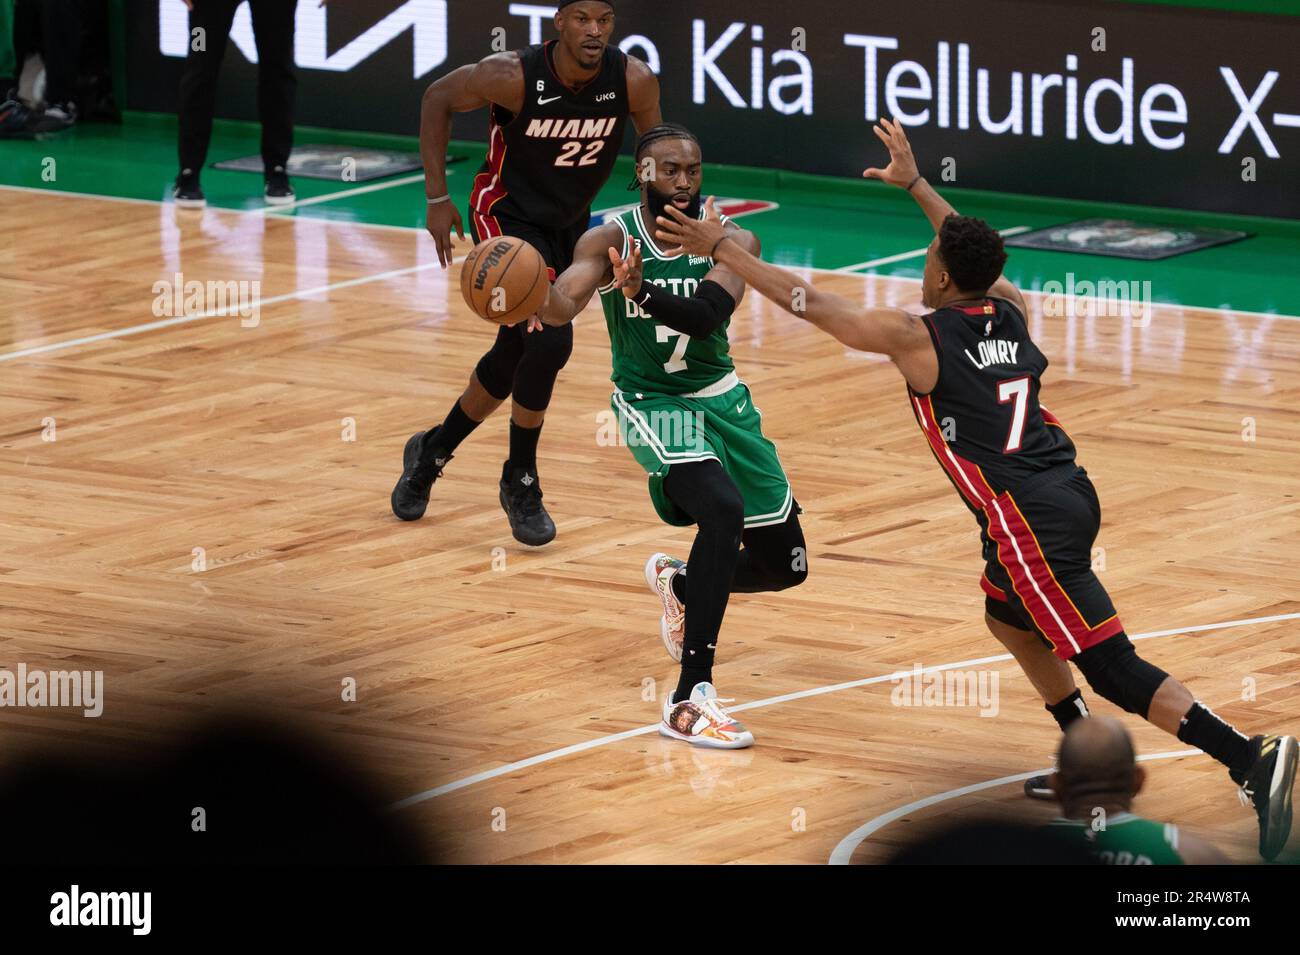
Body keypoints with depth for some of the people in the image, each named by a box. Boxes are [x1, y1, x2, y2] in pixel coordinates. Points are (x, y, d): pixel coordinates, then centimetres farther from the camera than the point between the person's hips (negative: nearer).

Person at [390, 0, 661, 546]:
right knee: (549, 340, -22)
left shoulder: (633, 82, -20)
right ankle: (520, 481, -3)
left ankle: (432, 452, 40)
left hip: (569, 225, 5)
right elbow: (438, 99, -9)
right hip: (506, 215, -5)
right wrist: (437, 198, -10)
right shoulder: (514, 76, -27)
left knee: (512, 358, 15)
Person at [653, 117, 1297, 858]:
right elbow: (976, 255, 33)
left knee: (1114, 670, -10)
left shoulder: (918, 338, -6)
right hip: (1069, 491, 8)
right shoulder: (1013, 312, 11)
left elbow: (808, 302, 1)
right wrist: (916, 184, 42)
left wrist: (719, 248, 9)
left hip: (1033, 519, -8)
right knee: (1007, 618, 32)